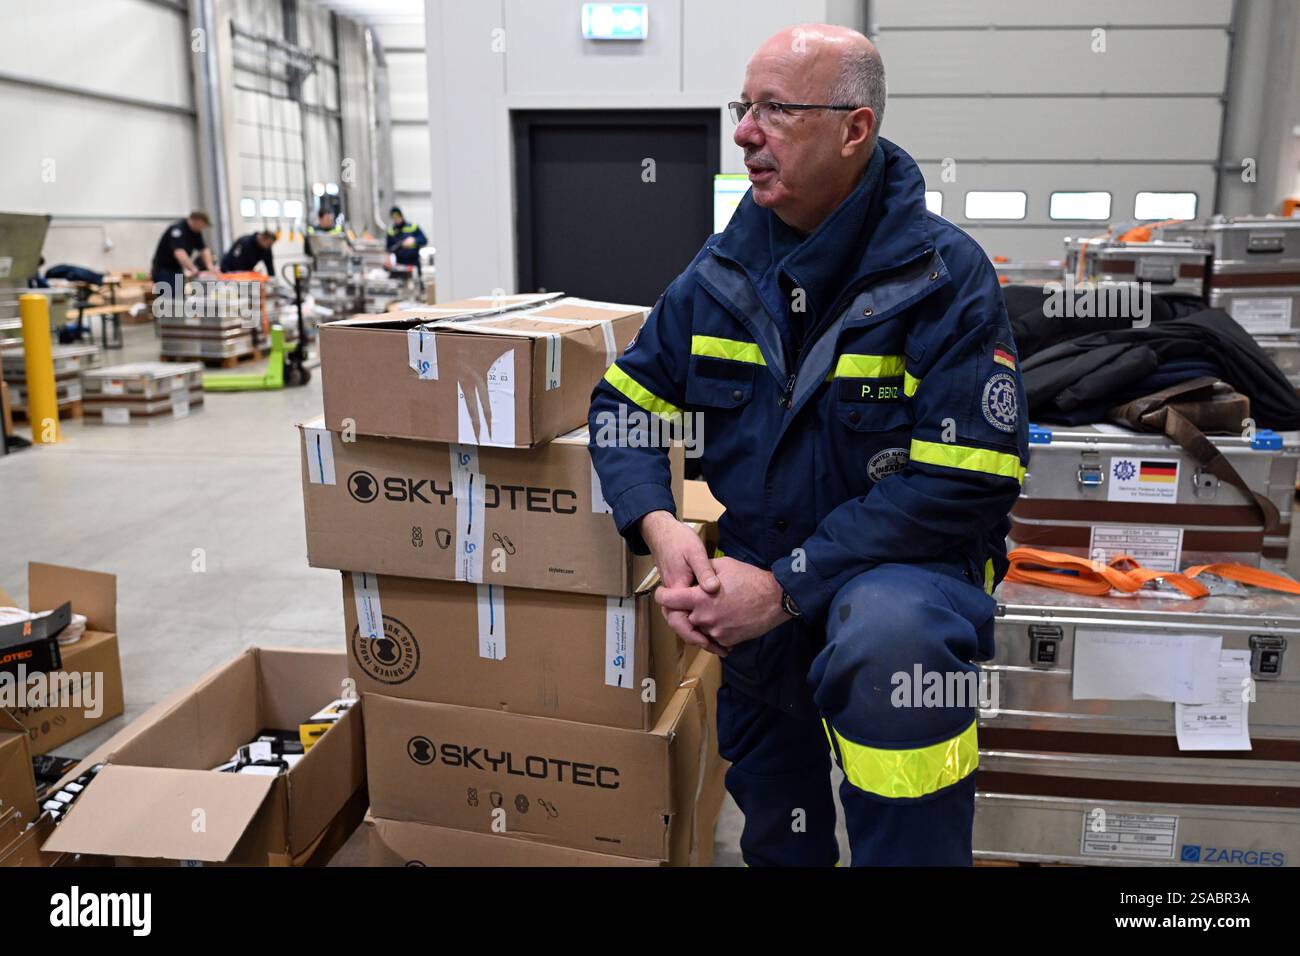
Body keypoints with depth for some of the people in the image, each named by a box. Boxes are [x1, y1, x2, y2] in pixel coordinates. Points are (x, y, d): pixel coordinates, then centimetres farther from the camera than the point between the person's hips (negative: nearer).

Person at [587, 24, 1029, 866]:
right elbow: (625, 401, 6)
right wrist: (658, 526, -15)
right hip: (759, 567, 5)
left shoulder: (946, 276, -15)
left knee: (887, 637, -40)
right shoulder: (724, 270, 0)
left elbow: (967, 482, -22)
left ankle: (915, 849, -18)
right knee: (776, 824, 17)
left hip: (903, 561, -4)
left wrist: (787, 586, -25)